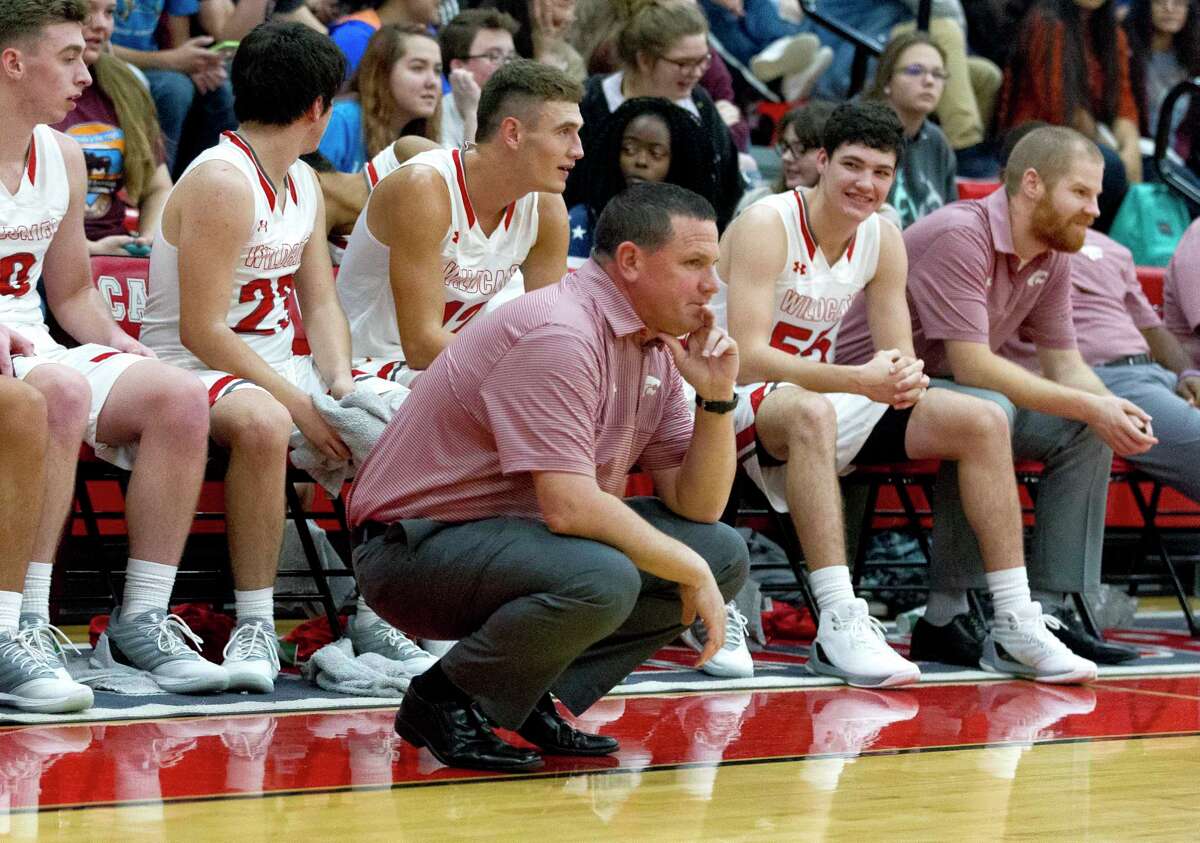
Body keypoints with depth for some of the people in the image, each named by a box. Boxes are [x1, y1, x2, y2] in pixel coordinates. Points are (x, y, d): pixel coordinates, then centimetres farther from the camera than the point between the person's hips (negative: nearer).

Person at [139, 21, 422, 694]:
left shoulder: (304, 185, 15)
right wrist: (299, 405, -22)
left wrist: (339, 379, -7)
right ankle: (255, 625, -31)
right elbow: (202, 330, -20)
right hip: (195, 371, -8)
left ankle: (374, 614, -3)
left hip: (277, 367, 8)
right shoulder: (222, 184, -16)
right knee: (262, 421, -40)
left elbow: (320, 302, 14)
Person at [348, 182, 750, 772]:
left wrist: (716, 397, -6)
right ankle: (444, 699, -11)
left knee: (724, 553, 1)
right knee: (600, 579, -36)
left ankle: (533, 699, 4)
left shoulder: (658, 351, 8)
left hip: (523, 536, 10)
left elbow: (698, 508, 8)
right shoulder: (558, 333, -21)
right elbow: (569, 507, -29)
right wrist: (689, 570, -19)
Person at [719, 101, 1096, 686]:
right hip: (737, 402, -8)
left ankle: (1015, 627, -5)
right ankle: (838, 628, -46)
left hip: (818, 401, 8)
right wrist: (858, 381, -39)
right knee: (812, 412, -42)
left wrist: (907, 376, -24)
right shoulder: (767, 226, -19)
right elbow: (748, 358, -28)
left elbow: (898, 355, 2)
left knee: (982, 422, -5)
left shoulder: (883, 239, 3)